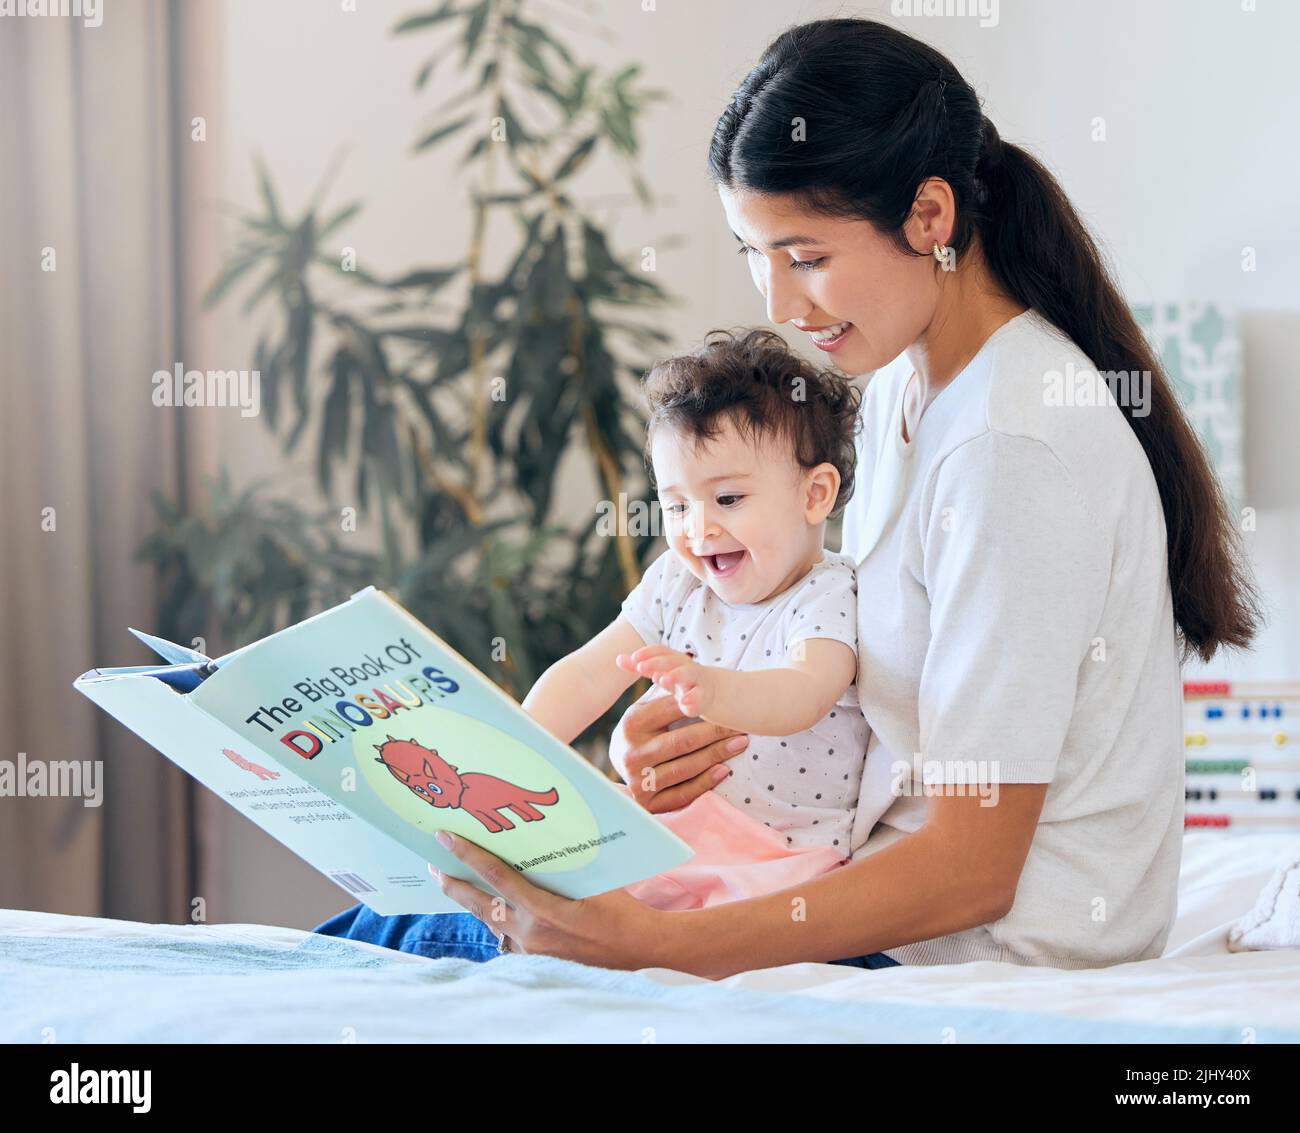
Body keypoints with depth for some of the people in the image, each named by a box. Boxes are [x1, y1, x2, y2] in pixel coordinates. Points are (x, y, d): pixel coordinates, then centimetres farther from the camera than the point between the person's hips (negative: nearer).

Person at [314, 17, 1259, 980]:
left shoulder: (1016, 448, -21)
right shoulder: (905, 382, 7)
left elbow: (973, 870, -24)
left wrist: (649, 943, -29)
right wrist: (706, 723, -6)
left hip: (1011, 955, -8)